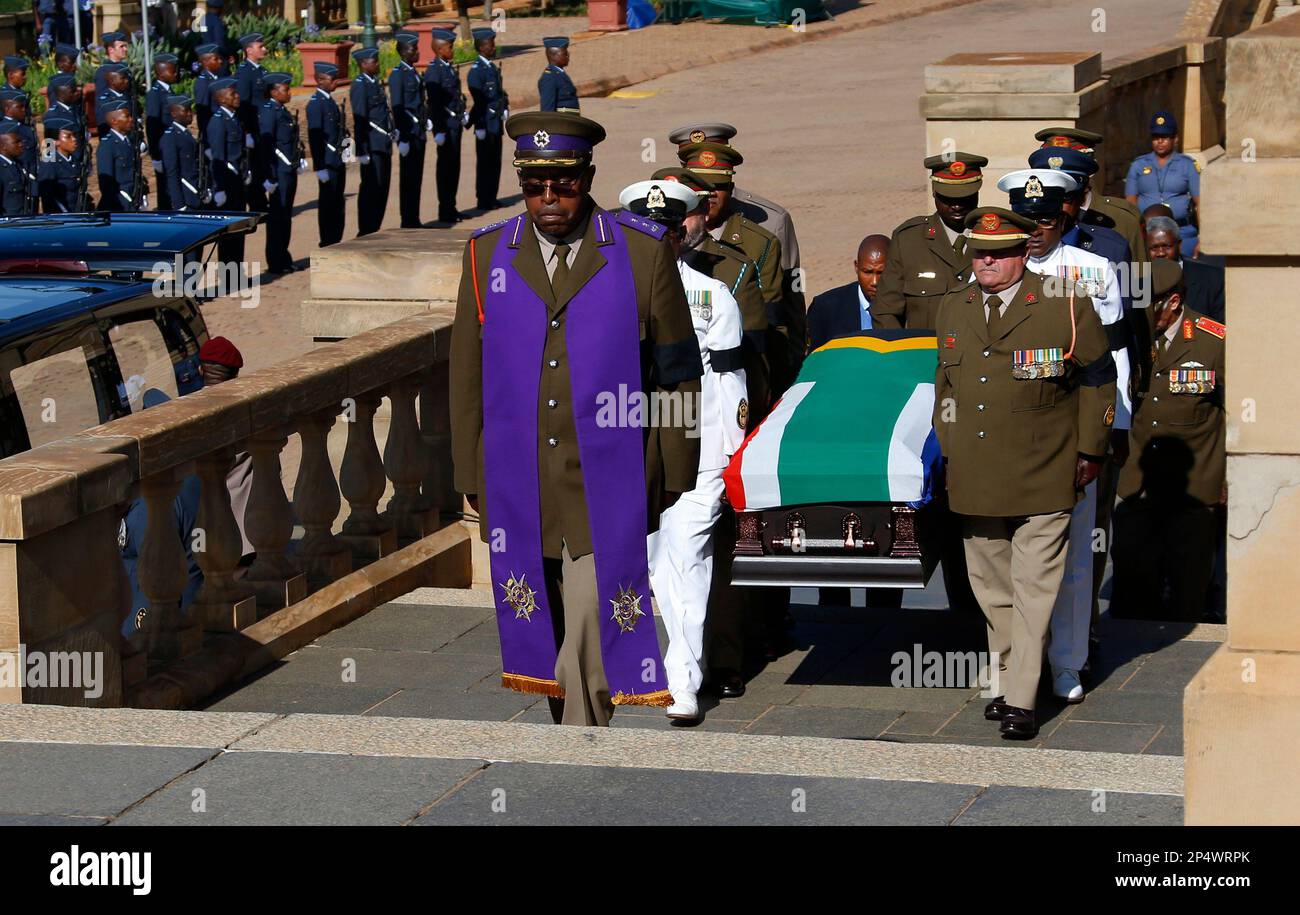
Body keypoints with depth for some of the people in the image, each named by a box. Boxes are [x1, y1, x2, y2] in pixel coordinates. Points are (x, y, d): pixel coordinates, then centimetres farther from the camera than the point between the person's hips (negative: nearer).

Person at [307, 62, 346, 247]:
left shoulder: (330, 101, 14)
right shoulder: (315, 104, -14)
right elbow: (314, 137, -17)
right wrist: (320, 168, -20)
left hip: (338, 163, 9)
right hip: (327, 164, -9)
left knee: (338, 205, 13)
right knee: (328, 205, -3)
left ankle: (336, 244, 19)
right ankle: (327, 246, 2)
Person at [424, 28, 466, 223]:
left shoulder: (449, 68, 13)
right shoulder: (433, 71, -15)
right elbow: (434, 103, -18)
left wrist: (463, 114, 14)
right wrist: (439, 130, -20)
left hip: (455, 124, 9)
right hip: (445, 124, -9)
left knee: (453, 166, 13)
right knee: (446, 167, -3)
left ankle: (451, 208, 21)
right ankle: (445, 212, 3)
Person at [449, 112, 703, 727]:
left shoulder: (643, 253, -2)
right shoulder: (488, 256, 6)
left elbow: (677, 373, 3)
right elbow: (467, 377, 12)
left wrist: (675, 484, 4)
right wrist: (472, 479, 11)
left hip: (608, 486, -3)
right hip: (518, 486, 3)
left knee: (592, 633, -13)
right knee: (546, 628, 12)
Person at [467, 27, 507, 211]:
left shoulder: (493, 68, 13)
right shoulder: (476, 71, -15)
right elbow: (478, 101, -17)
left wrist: (504, 108, 7)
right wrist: (480, 127, -19)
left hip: (496, 123, 9)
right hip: (486, 124, -9)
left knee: (495, 163, 13)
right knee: (485, 163, -2)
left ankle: (491, 199, 20)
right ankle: (484, 201, 3)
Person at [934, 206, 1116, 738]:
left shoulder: (1066, 308, -5)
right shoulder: (953, 309, 9)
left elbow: (1098, 379, 4)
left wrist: (1090, 451, 4)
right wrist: (946, 451, 20)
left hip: (1041, 482, -5)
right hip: (974, 483, 5)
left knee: (1033, 593, -6)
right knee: (992, 589, 11)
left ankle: (1021, 703, -4)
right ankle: (1005, 683, 23)